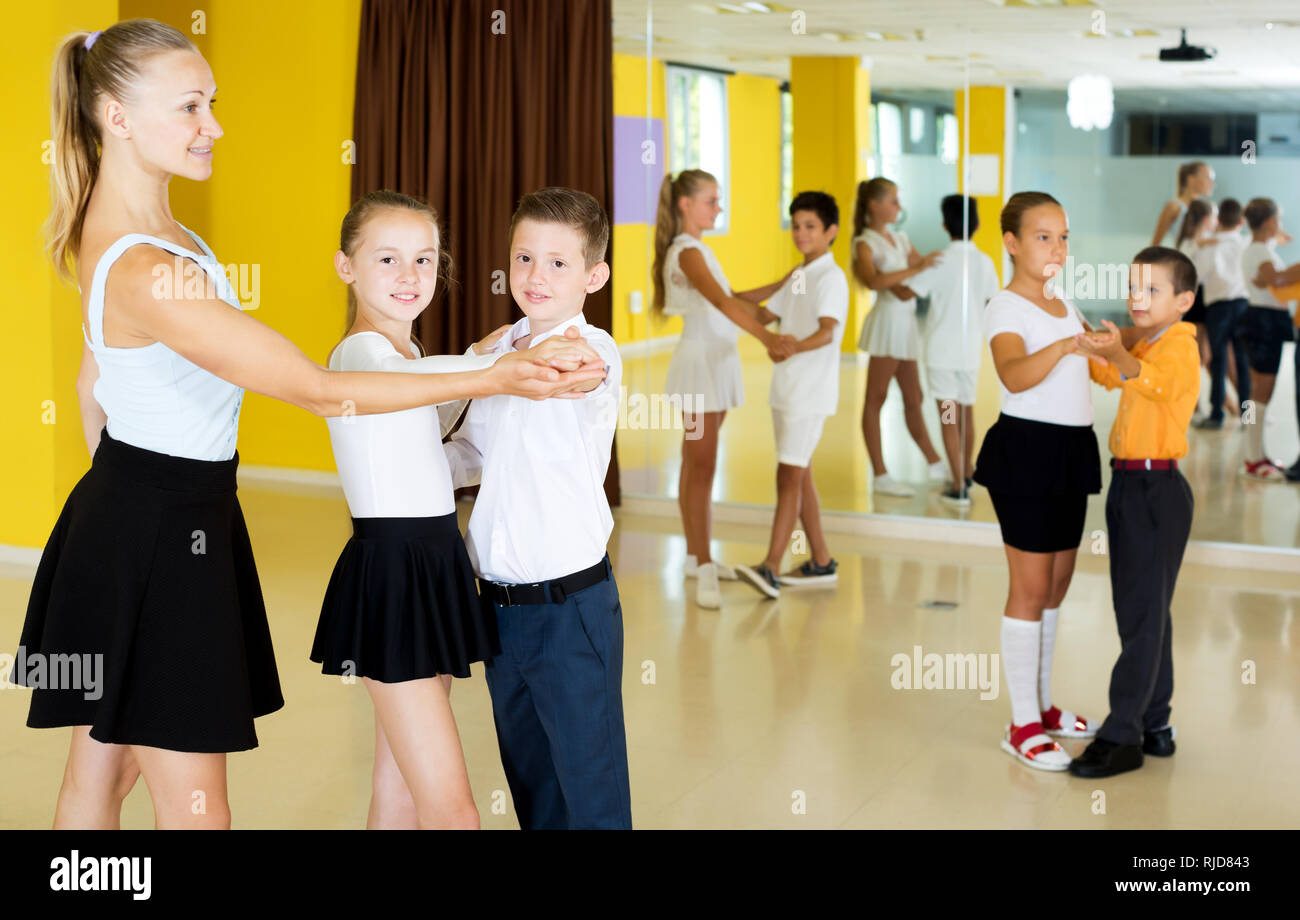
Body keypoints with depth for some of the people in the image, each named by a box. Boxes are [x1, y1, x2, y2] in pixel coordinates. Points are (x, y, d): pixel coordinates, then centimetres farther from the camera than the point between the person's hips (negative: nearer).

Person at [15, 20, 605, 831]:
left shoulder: (106, 236, 6)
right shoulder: (144, 274, -27)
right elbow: (318, 390, -26)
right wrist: (490, 378, -24)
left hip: (126, 513, 10)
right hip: (160, 535, -10)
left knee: (100, 772, 18)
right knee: (194, 807, -1)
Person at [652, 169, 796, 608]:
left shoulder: (698, 250, 16)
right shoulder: (687, 252, -14)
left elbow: (735, 299, 22)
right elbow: (720, 301, -29)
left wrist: (784, 284, 15)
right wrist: (767, 337, -38)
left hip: (717, 361, 10)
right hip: (699, 360, -10)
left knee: (696, 464, 13)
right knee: (701, 466, -10)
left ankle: (696, 556, 20)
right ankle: (704, 571, -9)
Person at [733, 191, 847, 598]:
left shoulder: (831, 278, -12)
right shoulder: (797, 278, 16)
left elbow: (827, 332, -26)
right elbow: (763, 316, 24)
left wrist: (792, 347, -39)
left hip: (811, 392, -9)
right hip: (786, 388, 9)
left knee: (790, 475, -11)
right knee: (799, 476, 13)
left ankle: (771, 569, -12)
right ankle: (821, 563, 22)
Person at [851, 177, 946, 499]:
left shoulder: (899, 238, 16)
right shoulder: (865, 243, -6)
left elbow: (924, 270, 11)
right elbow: (873, 280, -24)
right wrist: (916, 270, -29)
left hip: (906, 323, 7)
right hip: (888, 320, -7)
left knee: (913, 398, 15)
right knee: (876, 398, -1)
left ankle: (935, 465, 24)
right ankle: (880, 476, 1)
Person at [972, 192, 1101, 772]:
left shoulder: (1063, 305, 14)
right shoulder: (1005, 307, -11)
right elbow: (1013, 374, -31)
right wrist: (1066, 346, -47)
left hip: (1072, 450, 8)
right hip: (1027, 448, -8)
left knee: (1057, 584, 14)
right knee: (1031, 588, -4)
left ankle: (1043, 705, 27)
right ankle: (1022, 725, 4)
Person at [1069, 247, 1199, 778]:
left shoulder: (1180, 347, -13)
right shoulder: (1143, 347, 14)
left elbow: (1157, 381, -35)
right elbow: (1111, 376, 33)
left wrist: (1119, 354, -53)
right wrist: (1091, 349, 15)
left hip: (1157, 489, -9)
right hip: (1129, 485, 9)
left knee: (1142, 614, -6)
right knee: (1144, 611, 15)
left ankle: (1122, 737, -3)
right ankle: (1155, 726, 24)